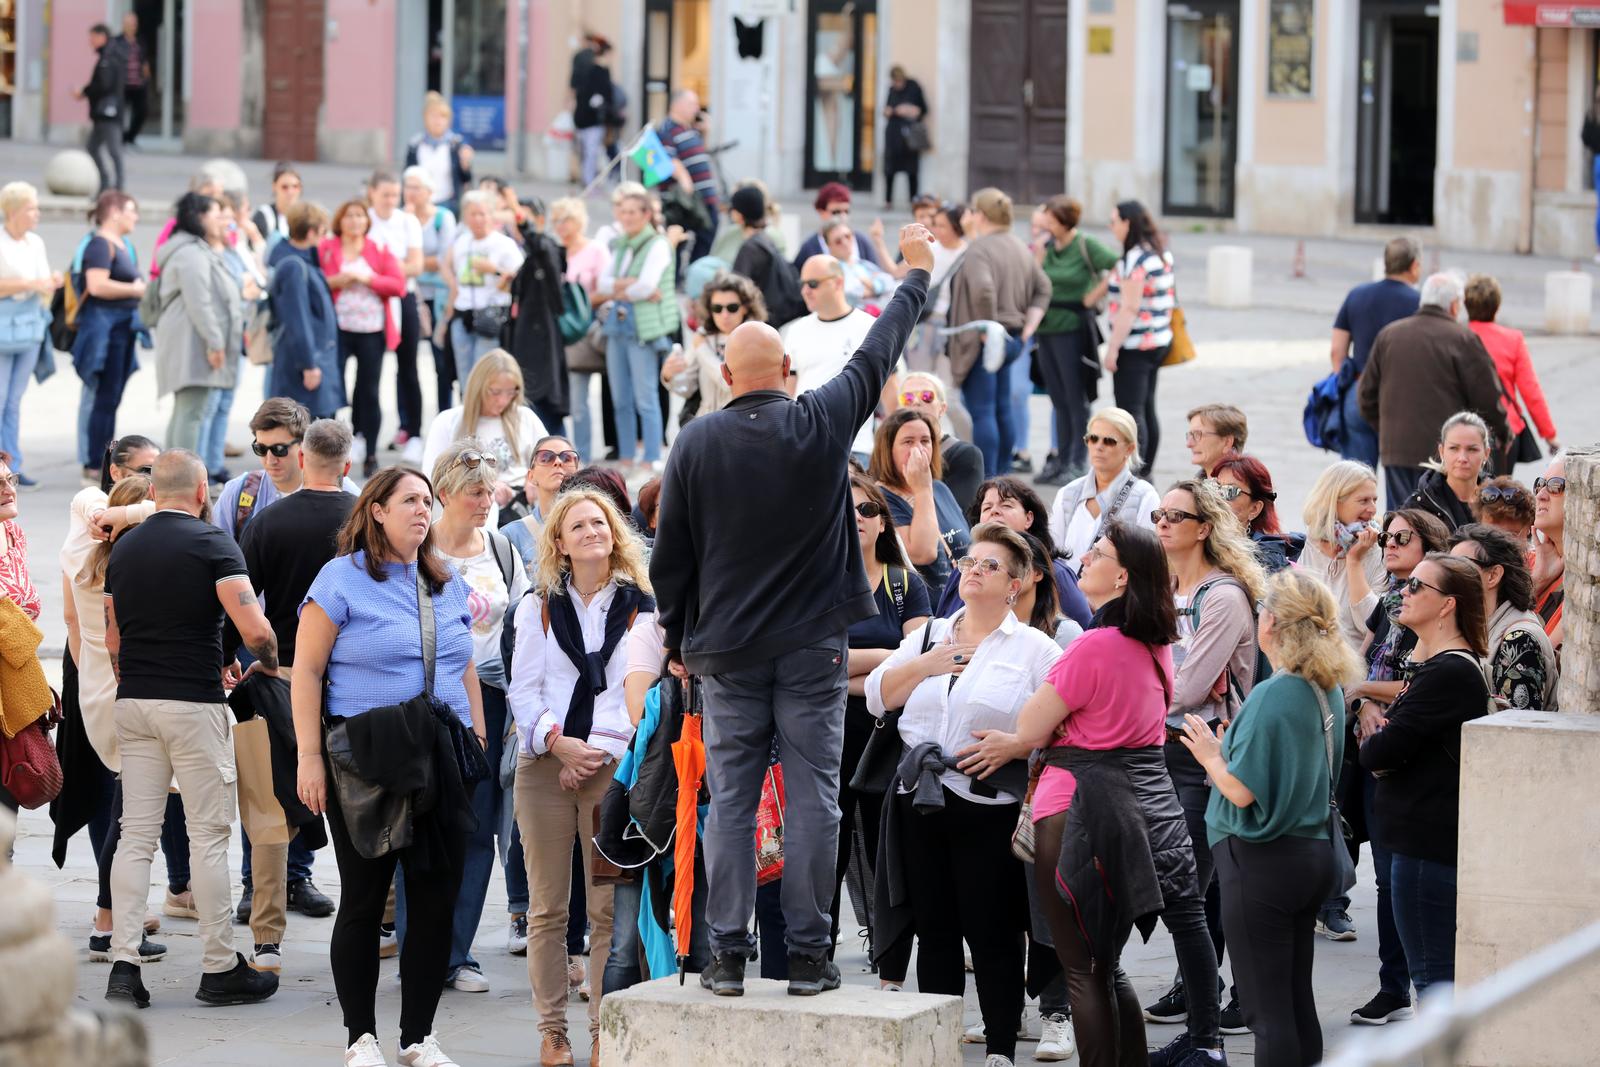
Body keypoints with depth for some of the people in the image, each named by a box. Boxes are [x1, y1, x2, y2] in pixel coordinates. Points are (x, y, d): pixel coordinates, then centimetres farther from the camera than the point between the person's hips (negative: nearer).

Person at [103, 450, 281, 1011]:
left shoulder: (124, 547, 10)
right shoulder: (211, 543, -8)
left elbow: (112, 639, 15)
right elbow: (254, 629, -16)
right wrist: (269, 665, 4)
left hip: (133, 702, 5)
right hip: (194, 702, -5)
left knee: (136, 834, 5)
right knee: (208, 835, 1)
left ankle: (123, 964, -2)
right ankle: (220, 968, 5)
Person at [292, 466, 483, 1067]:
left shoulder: (448, 585, 15)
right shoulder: (342, 579, -2)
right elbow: (306, 671, -5)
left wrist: (478, 741, 15)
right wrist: (310, 758, -11)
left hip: (440, 760, 5)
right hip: (365, 763, -5)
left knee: (436, 899, 2)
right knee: (364, 899, 0)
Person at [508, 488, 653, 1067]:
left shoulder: (641, 608, 7)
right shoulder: (539, 607, 11)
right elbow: (523, 688, 5)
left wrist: (599, 752, -10)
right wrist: (558, 743, -11)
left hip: (613, 766, -1)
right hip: (543, 766, 1)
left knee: (609, 909, -3)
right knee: (547, 909, 2)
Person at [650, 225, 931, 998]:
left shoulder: (696, 443, -3)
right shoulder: (822, 424, -5)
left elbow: (669, 555, 2)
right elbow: (876, 355, 11)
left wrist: (678, 639, 15)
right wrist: (917, 274, 26)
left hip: (727, 650, 1)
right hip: (813, 645, -1)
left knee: (730, 800, 3)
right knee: (811, 800, 1)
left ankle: (728, 956, 2)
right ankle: (808, 955, 1)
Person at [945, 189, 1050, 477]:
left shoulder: (978, 250, -16)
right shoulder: (1020, 248, 13)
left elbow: (982, 290, -32)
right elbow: (1042, 287, 19)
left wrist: (987, 328, -21)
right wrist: (1030, 325, 11)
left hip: (983, 342, -9)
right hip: (1012, 339, 9)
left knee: (981, 412, -6)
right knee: (1002, 409, 16)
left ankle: (986, 481, -6)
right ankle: (1002, 475, 22)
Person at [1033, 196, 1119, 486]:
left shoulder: (1086, 247, -9)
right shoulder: (1047, 246, 9)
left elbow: (1117, 269, -12)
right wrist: (1038, 258, -5)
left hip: (1073, 329, -7)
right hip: (1047, 330, 7)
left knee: (1076, 399, -1)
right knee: (1059, 400, 13)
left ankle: (1079, 463, 4)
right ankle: (1061, 460, 19)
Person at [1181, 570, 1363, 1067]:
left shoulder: (1270, 697, -19)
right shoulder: (1329, 690, 6)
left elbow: (1243, 791, -22)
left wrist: (1210, 755, -4)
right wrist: (1234, 745, 19)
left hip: (1262, 859, -8)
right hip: (1313, 854, 8)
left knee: (1267, 1011, -3)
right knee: (1298, 1002, 15)